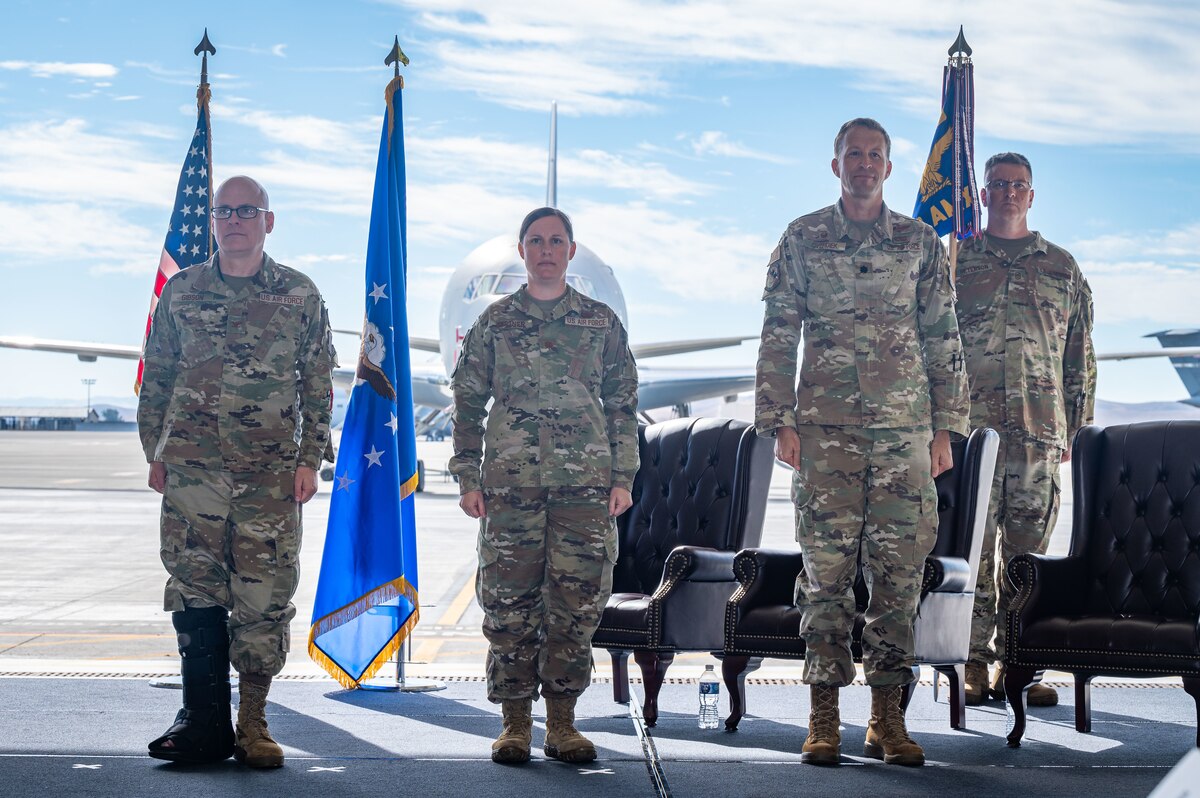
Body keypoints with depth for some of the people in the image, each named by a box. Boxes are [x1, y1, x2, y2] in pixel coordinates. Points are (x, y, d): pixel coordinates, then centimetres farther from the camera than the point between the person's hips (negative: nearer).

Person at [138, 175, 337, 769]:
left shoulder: (300, 295, 8)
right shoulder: (181, 291, 11)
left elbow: (318, 385, 9)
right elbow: (155, 378, 15)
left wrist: (309, 460, 1)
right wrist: (155, 452, 8)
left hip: (272, 471, -1)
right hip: (192, 465, 1)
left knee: (265, 596, -2)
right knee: (194, 588, -2)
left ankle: (252, 723, 7)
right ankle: (204, 722, 4)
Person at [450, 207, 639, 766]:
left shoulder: (602, 323, 11)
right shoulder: (494, 322, 9)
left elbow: (623, 404, 12)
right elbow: (468, 404, 10)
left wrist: (622, 477, 5)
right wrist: (468, 479, 3)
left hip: (585, 483, 1)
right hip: (510, 483, 0)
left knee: (578, 603, 0)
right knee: (509, 603, -1)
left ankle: (562, 721, 10)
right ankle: (515, 722, 8)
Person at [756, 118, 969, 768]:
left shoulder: (920, 242, 10)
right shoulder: (802, 239, 7)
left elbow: (943, 340, 10)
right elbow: (777, 337, 5)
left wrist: (945, 428, 5)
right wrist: (779, 421, -3)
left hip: (905, 427, 1)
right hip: (825, 428, -1)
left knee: (899, 567, 1)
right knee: (827, 567, -1)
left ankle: (887, 715, 8)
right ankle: (824, 714, 4)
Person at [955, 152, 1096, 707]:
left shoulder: (1062, 267, 15)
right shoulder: (955, 262, 9)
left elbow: (1081, 357, 15)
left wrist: (1081, 429, 8)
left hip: (1041, 432, 2)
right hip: (971, 426, -2)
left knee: (1028, 548, 2)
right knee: (974, 545, -4)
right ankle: (973, 662, 2)